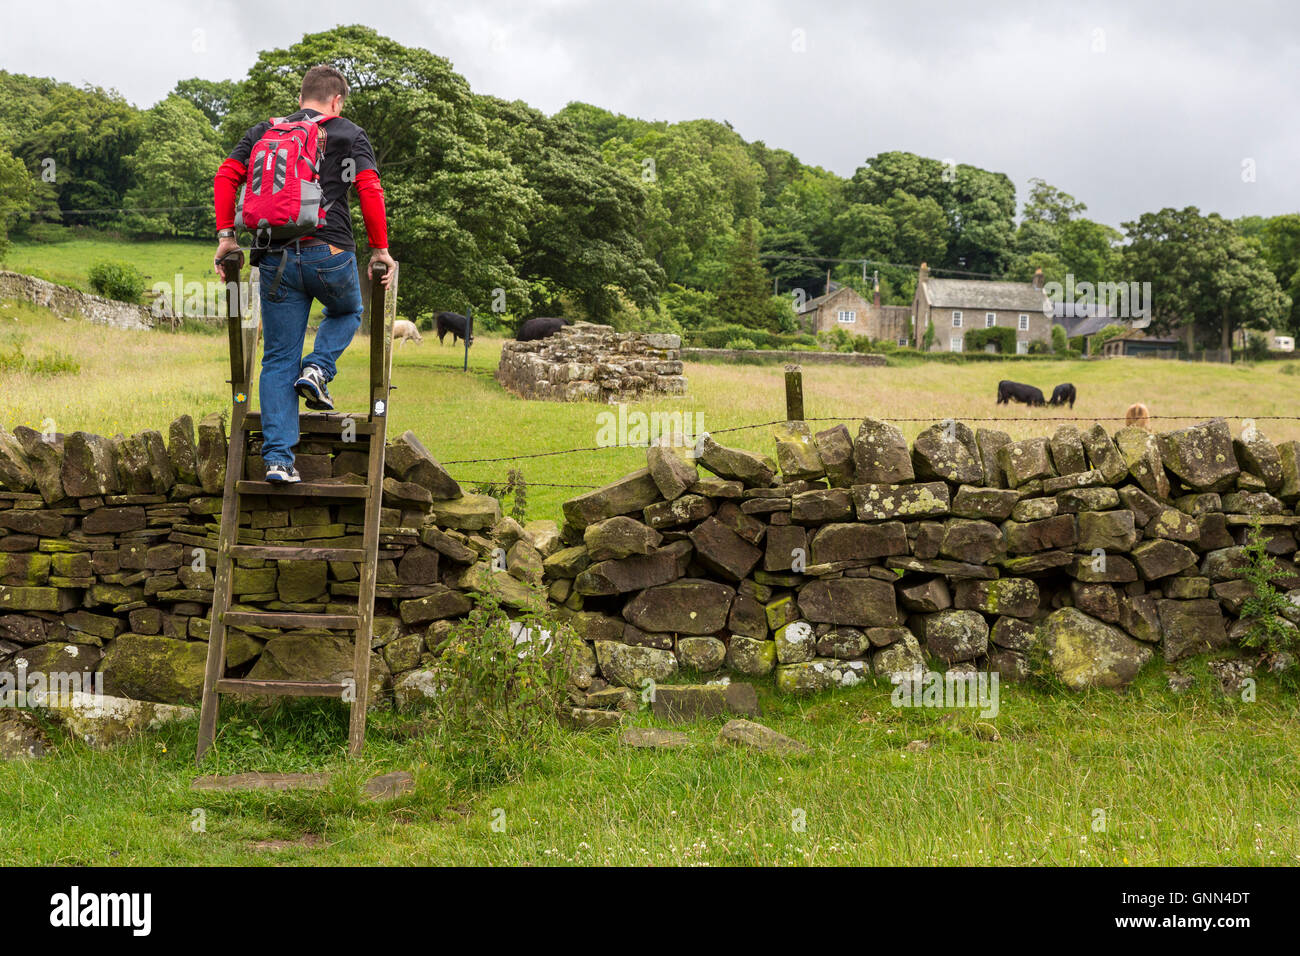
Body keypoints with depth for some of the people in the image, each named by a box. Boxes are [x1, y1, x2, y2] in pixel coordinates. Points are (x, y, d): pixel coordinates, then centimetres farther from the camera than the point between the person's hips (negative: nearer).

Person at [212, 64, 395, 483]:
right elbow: (370, 190, -5)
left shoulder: (264, 132, 16)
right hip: (330, 254, -2)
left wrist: (226, 234, 5)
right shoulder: (350, 135, 8)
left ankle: (278, 458, -1)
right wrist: (380, 248, 0)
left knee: (279, 361, 7)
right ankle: (317, 370, 6)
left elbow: (226, 176, 5)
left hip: (276, 260, 2)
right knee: (347, 311, 32)